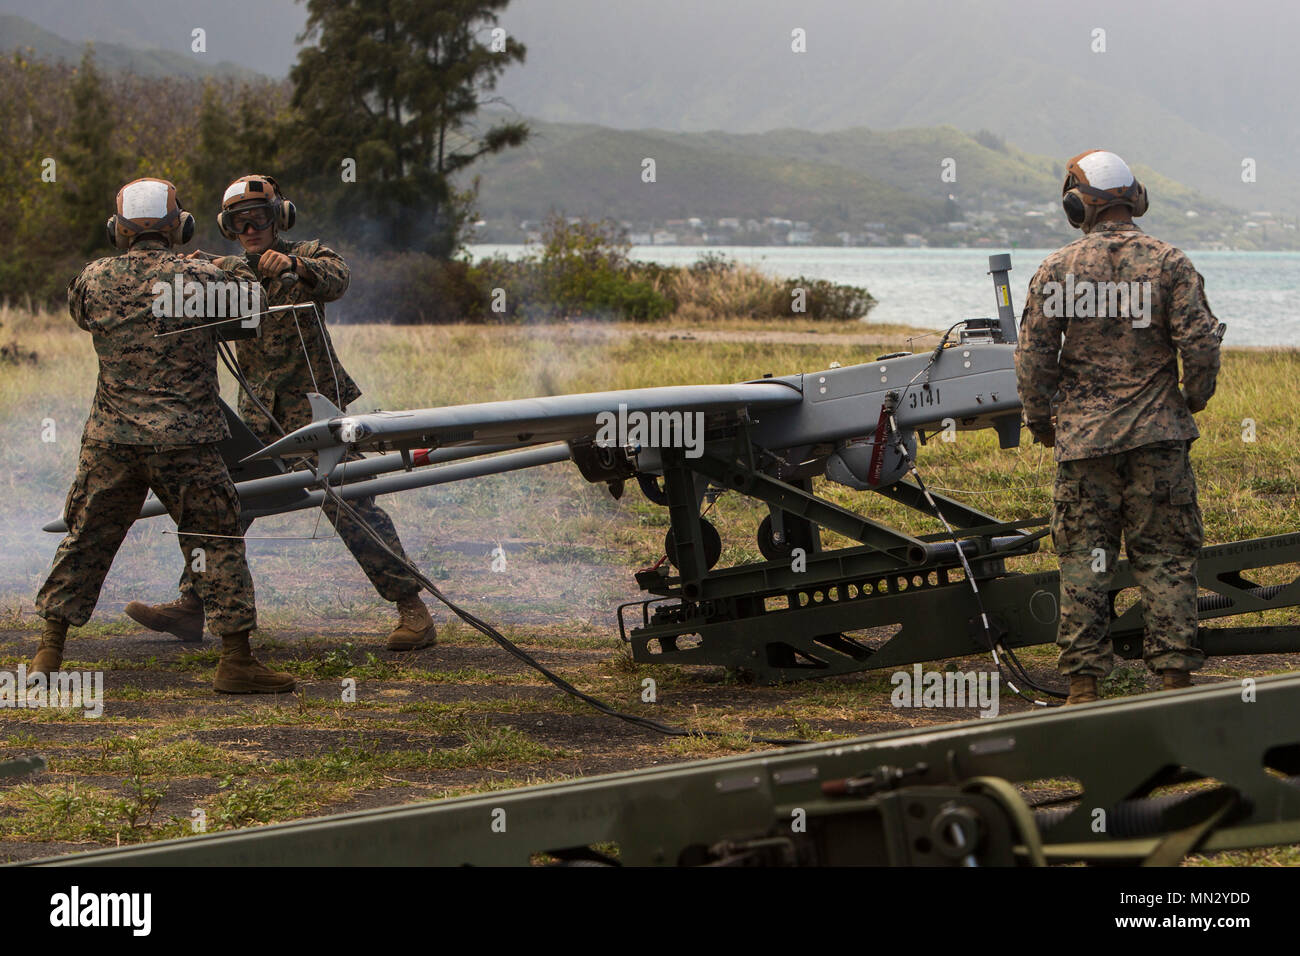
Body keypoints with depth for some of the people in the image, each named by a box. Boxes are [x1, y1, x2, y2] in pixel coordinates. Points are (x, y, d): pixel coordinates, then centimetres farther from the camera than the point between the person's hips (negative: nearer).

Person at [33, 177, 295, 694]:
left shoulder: (94, 280, -1)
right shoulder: (202, 278, -9)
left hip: (109, 439, 3)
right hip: (186, 440, -3)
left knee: (85, 541, 14)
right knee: (217, 544, 5)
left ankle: (50, 653, 17)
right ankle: (236, 660, 3)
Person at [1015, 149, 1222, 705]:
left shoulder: (1057, 270, 0)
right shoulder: (1168, 263, -3)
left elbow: (1033, 354, 0)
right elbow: (1200, 342, -6)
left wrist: (1039, 419, 14)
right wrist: (1193, 398, 12)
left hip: (1083, 434, 0)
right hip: (1157, 432, 0)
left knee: (1083, 558, 5)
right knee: (1165, 556, 5)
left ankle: (1083, 685, 3)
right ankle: (1174, 676, 3)